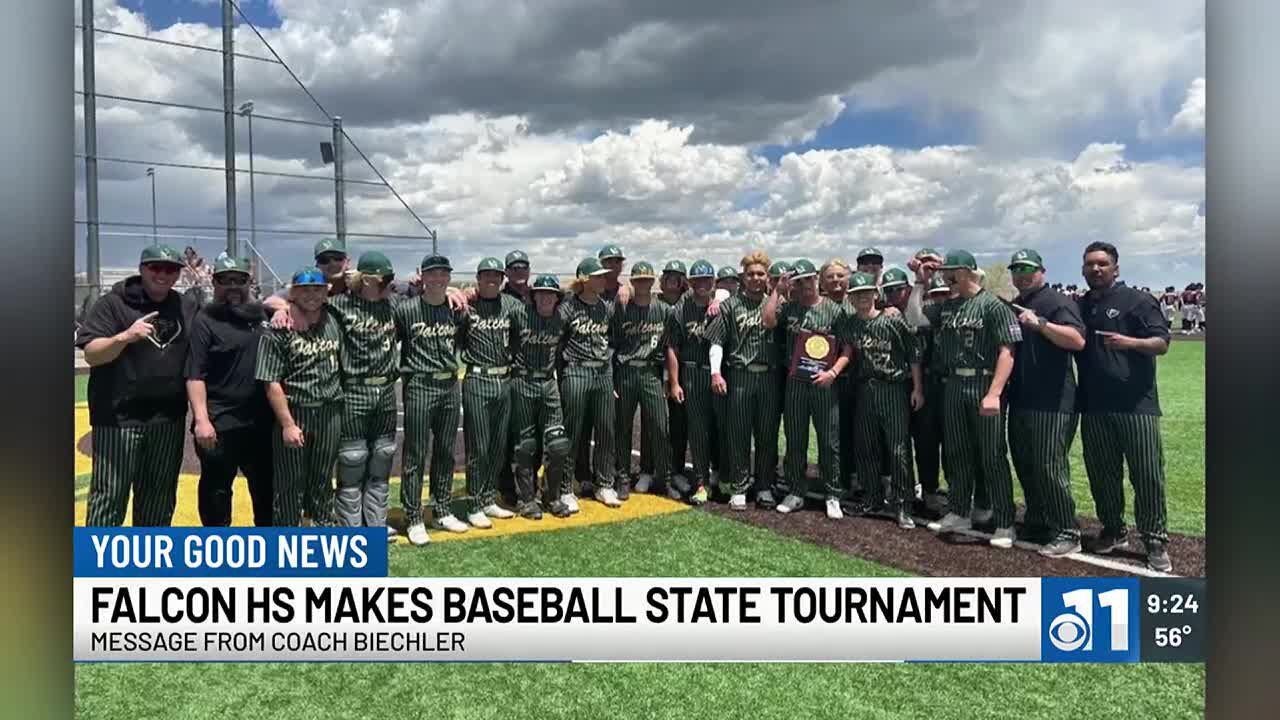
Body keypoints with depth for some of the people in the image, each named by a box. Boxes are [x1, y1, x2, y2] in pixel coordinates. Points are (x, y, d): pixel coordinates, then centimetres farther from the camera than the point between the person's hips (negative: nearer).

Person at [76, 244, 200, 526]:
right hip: (118, 417, -4)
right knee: (110, 495, 0)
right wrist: (124, 336, -29)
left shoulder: (187, 307, 10)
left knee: (160, 496, 14)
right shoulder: (113, 303, -3)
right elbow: (91, 355, -10)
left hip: (168, 419, 4)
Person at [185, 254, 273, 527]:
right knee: (216, 489, 5)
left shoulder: (260, 314, 10)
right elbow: (195, 376, -12)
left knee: (266, 485, 18)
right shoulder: (205, 320, -6)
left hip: (261, 420, 6)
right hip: (219, 424, -6)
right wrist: (201, 420, -21)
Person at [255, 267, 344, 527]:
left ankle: (324, 525, 33)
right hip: (293, 413, -4)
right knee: (290, 482, 6)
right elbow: (272, 383, -12)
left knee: (323, 477, 17)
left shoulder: (334, 324, 6)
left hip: (329, 414, 4)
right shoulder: (279, 329, -9)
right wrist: (287, 424, -15)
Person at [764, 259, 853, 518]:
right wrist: (778, 290, -5)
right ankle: (795, 494, 21)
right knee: (795, 442, 9)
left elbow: (847, 349, -1)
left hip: (824, 384, -2)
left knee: (830, 443, 2)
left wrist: (833, 372, -15)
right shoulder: (789, 307, 8)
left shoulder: (835, 309, 0)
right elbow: (768, 320, -11)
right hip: (795, 382, 2)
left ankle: (832, 496, 14)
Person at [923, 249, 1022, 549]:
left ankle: (1005, 524, 9)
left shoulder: (992, 305, -8)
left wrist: (994, 394, -23)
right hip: (954, 386, 6)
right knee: (957, 454, 14)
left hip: (984, 385, -6)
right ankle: (958, 513, 27)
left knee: (992, 457, -1)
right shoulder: (947, 307, 12)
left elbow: (1007, 352, -13)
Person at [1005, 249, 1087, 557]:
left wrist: (1040, 323, -30)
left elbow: (1077, 340, -22)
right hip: (1020, 400, 8)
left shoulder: (1057, 302, -7)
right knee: (1024, 465, 15)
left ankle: (1067, 533, 3)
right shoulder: (1011, 307, 17)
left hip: (1051, 402, -8)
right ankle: (1036, 524, 28)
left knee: (1049, 467, -7)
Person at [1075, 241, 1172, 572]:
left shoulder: (1137, 301, -1)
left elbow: (1162, 343, -7)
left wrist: (1131, 342, -26)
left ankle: (1156, 542, 6)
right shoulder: (1078, 306, 14)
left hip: (1136, 402, -5)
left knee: (1147, 474, -2)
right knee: (1101, 473, 10)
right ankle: (1113, 530, 24)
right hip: (1094, 405, 5)